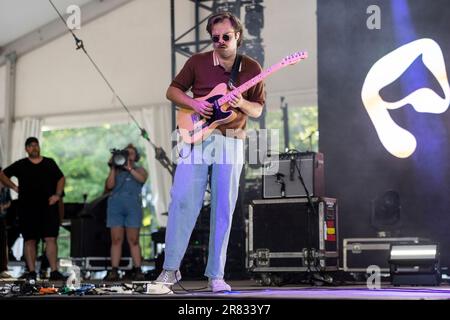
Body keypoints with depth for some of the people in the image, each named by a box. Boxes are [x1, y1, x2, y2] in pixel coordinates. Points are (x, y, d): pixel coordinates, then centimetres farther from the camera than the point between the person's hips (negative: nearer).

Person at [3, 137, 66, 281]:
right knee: (30, 240, 3)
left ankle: (54, 271, -9)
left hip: (48, 206, 0)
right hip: (27, 208, 0)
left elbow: (61, 179, 16)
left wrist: (57, 194, 1)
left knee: (51, 238, -8)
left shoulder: (50, 163, 10)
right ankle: (31, 271, 8)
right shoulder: (20, 165, 7)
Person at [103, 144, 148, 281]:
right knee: (116, 239, -4)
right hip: (115, 205, 1)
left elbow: (142, 178, -5)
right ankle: (114, 271, -7)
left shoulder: (139, 170, 18)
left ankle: (137, 270, -6)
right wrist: (113, 168, 2)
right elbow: (109, 186, 5)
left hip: (133, 206, -1)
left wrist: (129, 168, -9)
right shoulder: (116, 171, 20)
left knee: (133, 240, -5)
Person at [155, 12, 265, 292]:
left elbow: (258, 109, 10)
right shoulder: (198, 62, 7)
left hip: (231, 142, 1)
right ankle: (171, 268, -1)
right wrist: (193, 103, -8)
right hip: (196, 137, 0)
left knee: (223, 209, 0)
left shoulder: (252, 68, 8)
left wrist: (241, 104, -12)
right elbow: (172, 91, 11)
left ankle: (216, 275, 6)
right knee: (182, 200, -9)